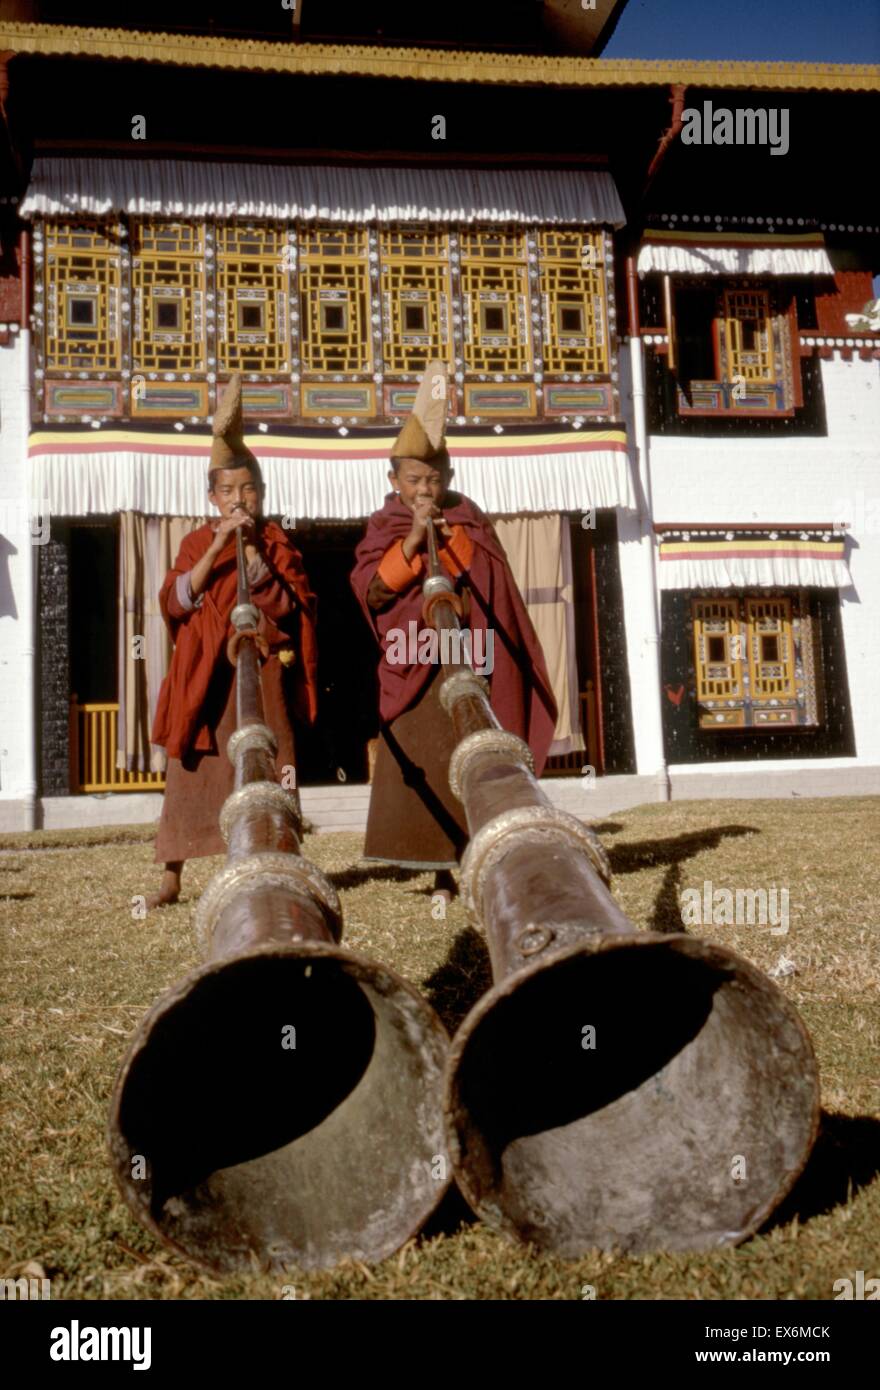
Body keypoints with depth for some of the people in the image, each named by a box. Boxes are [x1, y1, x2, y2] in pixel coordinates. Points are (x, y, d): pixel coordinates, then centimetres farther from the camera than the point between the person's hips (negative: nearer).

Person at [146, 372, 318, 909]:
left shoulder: (278, 542, 7)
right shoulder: (198, 542, 8)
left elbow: (286, 604, -5)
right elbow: (177, 601, -7)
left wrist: (252, 552, -15)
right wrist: (217, 548, -15)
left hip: (262, 666, 0)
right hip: (206, 668, 1)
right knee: (194, 768, 1)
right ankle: (172, 878, 8)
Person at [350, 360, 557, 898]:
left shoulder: (470, 521, 9)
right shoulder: (384, 529, 7)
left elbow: (493, 582, -3)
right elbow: (370, 591, -7)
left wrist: (450, 535, -10)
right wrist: (411, 543, -17)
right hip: (411, 671, 0)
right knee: (418, 769, -4)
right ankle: (442, 872, 3)